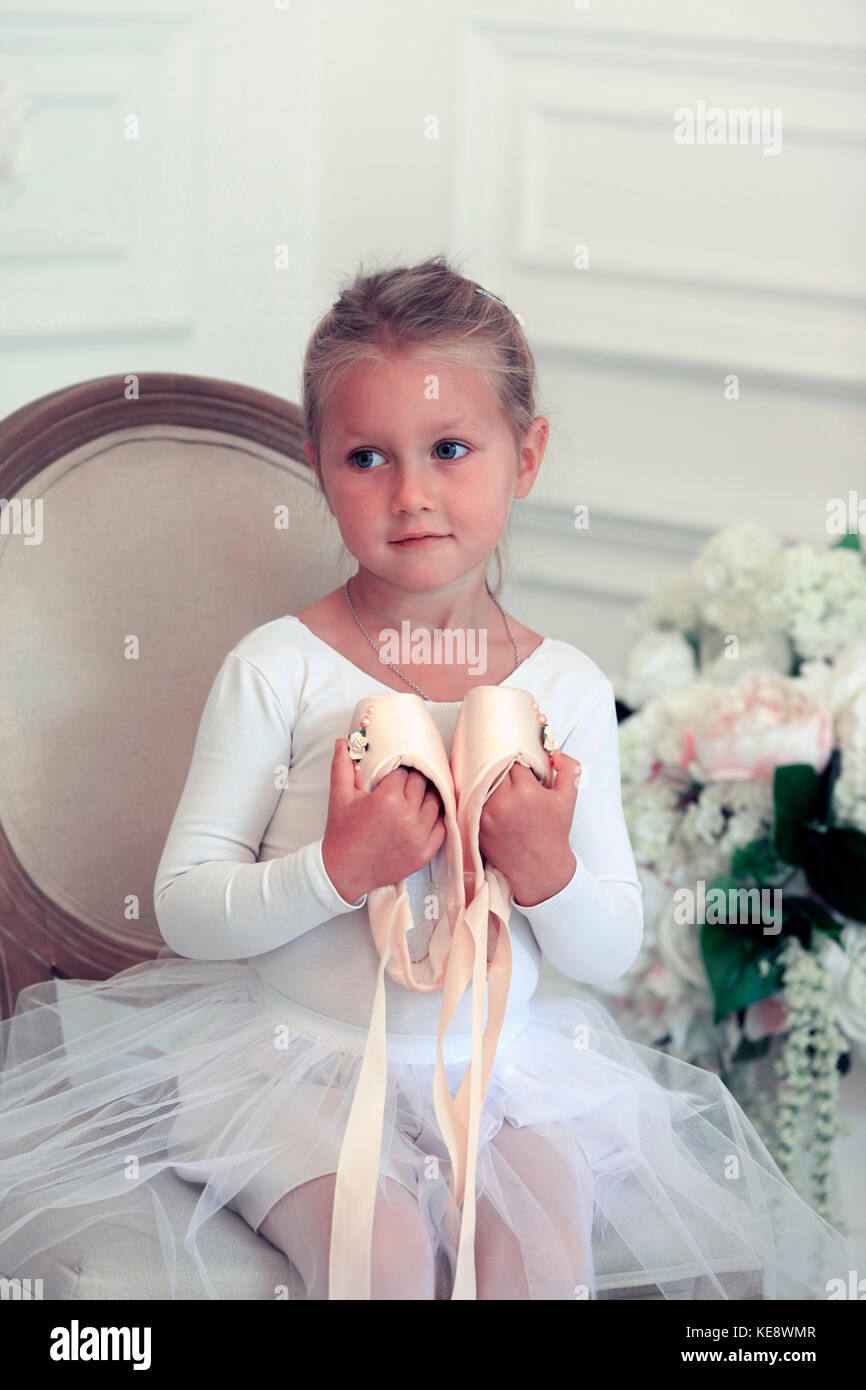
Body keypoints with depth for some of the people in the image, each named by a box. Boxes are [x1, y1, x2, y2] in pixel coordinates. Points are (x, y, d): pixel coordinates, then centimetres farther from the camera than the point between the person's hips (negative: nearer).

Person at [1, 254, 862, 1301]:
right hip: (300, 1056, -2)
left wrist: (545, 870, -16)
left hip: (506, 1059, 3)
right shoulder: (279, 668, -7)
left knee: (544, 1243, -22)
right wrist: (338, 869, -22)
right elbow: (185, 909, -7)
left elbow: (612, 952, 5)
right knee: (384, 1248, -26)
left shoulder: (566, 687, 1)